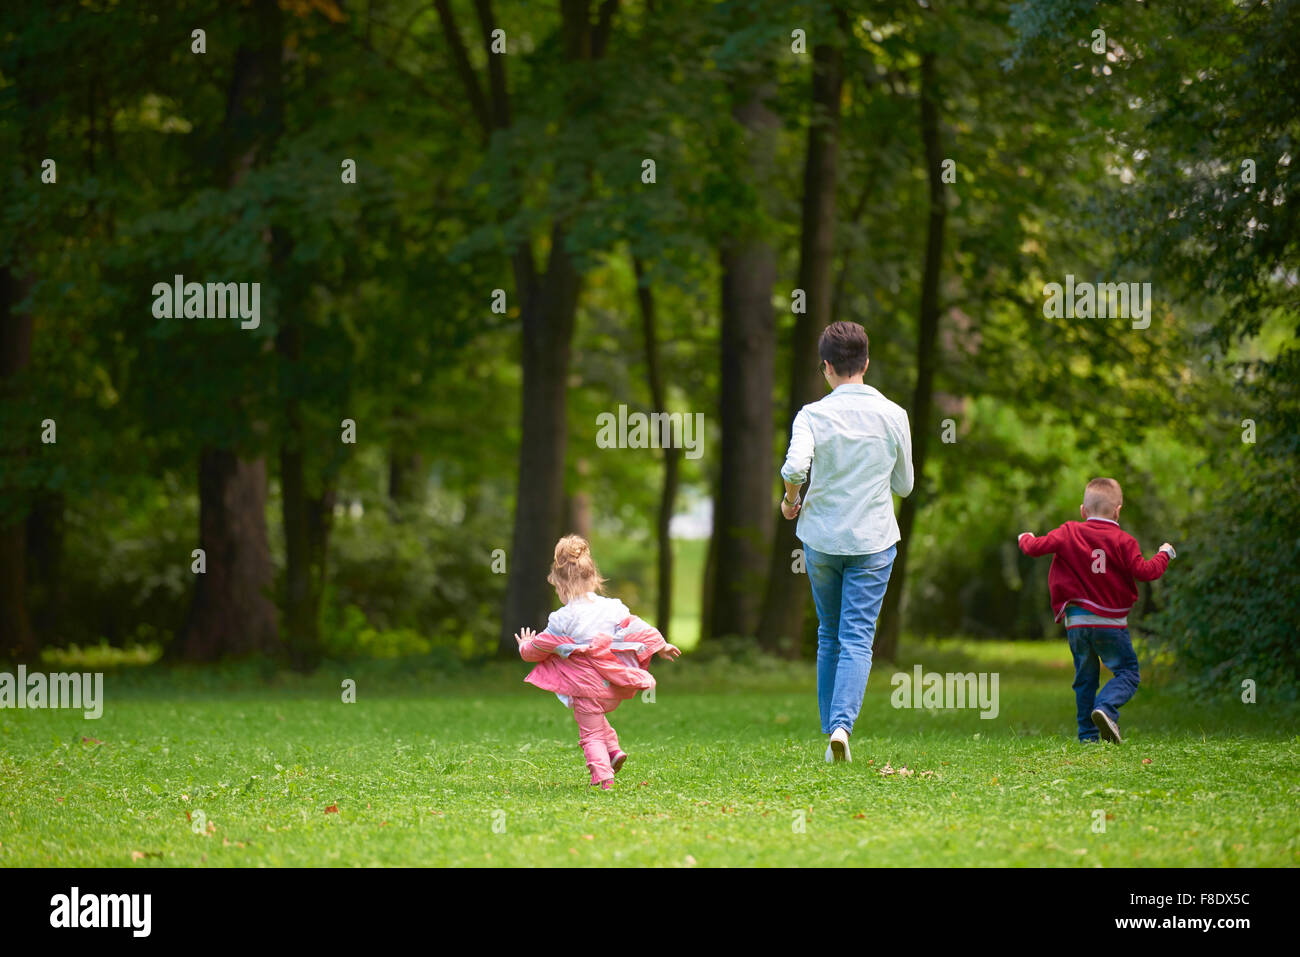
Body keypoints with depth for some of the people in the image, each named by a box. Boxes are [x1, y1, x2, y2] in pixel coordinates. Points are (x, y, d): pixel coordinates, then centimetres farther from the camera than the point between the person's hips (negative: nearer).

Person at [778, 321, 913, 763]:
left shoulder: (813, 415, -7)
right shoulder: (893, 415, -2)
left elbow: (794, 467, -23)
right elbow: (904, 483, 7)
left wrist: (790, 500, -3)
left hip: (821, 539, 1)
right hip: (873, 541, -1)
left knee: (829, 637, 15)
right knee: (858, 640, -2)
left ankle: (831, 730, 19)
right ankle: (843, 723, -21)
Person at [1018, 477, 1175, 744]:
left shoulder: (1068, 533, 0)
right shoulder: (1123, 541, -7)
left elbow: (1034, 548, -4)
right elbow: (1144, 572, -10)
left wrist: (1026, 539, 20)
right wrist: (1164, 555, 8)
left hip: (1077, 621, 3)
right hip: (1111, 622, -3)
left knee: (1085, 677, 13)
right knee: (1127, 672, 3)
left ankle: (1087, 733, 9)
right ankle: (1106, 708, -24)